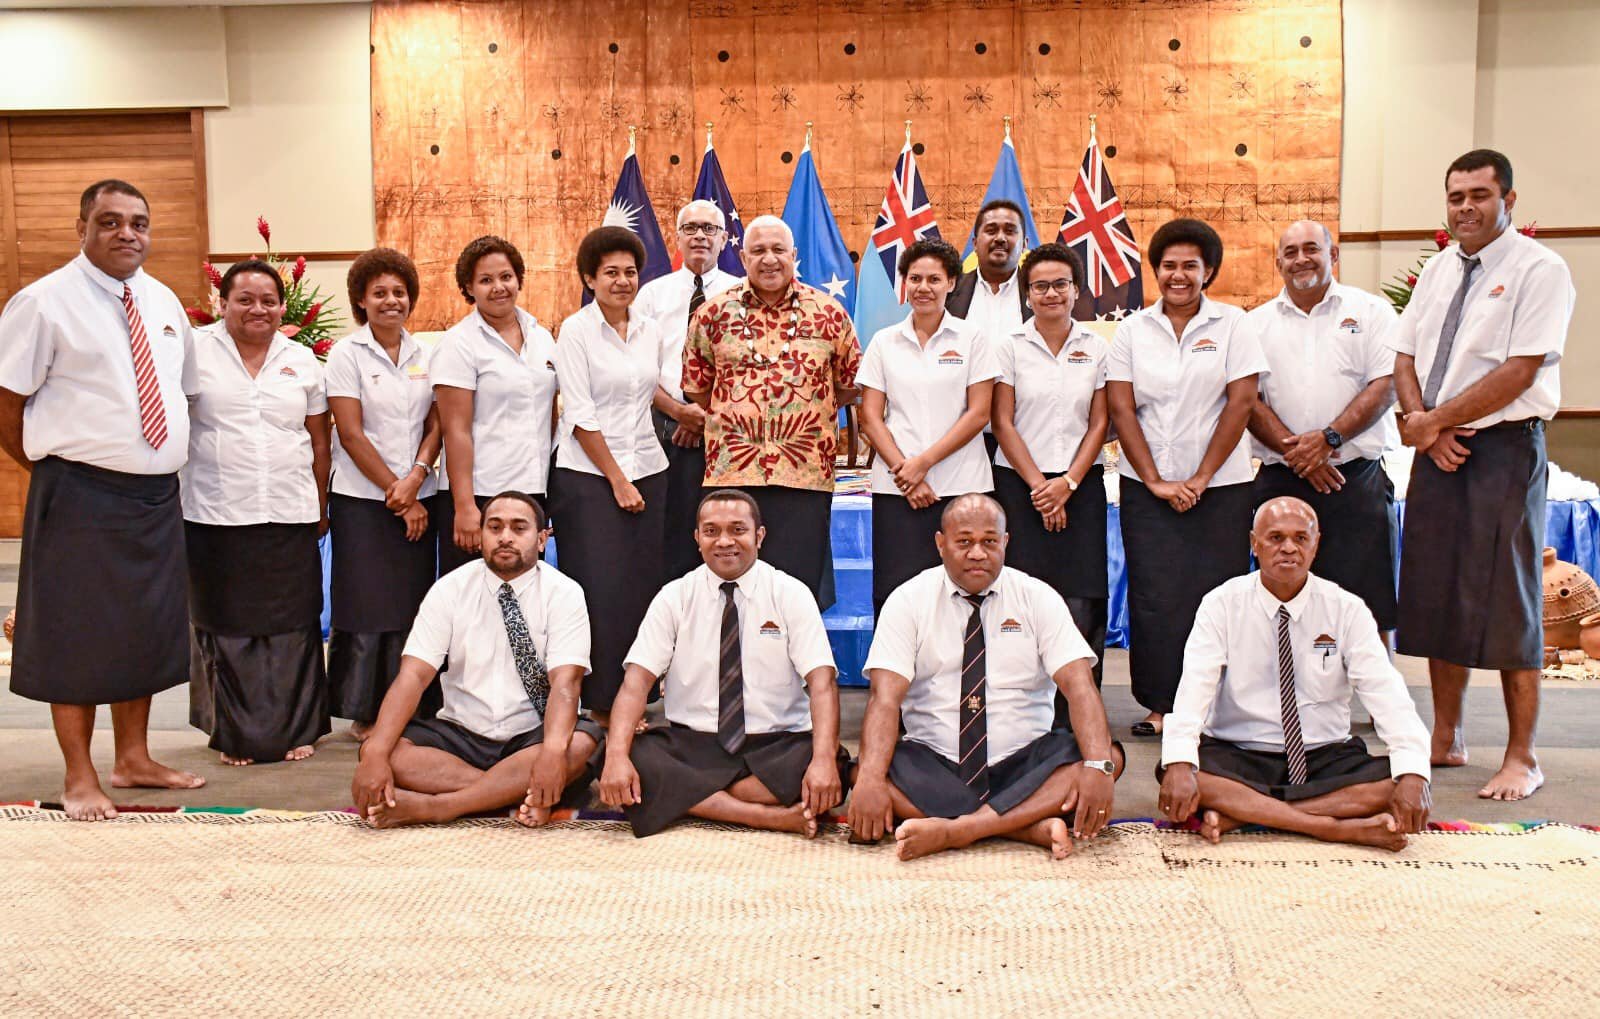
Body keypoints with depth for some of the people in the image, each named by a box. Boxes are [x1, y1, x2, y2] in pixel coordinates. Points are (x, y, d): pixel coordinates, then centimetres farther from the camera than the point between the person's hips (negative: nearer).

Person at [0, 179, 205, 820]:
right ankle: (80, 779, 16)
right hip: (80, 496, -6)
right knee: (76, 634, 3)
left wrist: (168, 460, 13)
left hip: (156, 496, 6)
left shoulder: (164, 303, 11)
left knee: (147, 629, 14)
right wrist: (53, 469, -5)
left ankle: (133, 759, 30)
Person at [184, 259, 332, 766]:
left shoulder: (302, 360, 10)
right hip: (217, 516, -2)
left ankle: (294, 730, 16)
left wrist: (321, 508, 12)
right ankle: (236, 734, 16)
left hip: (291, 516, 2)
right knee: (227, 628, 5)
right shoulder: (197, 351, 2)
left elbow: (319, 440, 13)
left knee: (292, 627, 5)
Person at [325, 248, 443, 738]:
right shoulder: (346, 353, -2)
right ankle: (364, 713, 11)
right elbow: (351, 434, -7)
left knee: (412, 606, 4)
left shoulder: (423, 355, 10)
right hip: (363, 499, -4)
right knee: (366, 610, -1)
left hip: (418, 499, 4)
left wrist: (416, 477, -10)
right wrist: (398, 493, -9)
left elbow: (435, 426, 8)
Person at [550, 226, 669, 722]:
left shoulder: (649, 329, 9)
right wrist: (616, 479, -12)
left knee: (641, 587, 4)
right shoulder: (576, 330, -6)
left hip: (647, 471, 5)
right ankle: (601, 702, 4)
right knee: (600, 590, -7)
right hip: (588, 475, -5)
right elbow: (579, 416, -11)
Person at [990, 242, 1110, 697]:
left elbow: (1100, 422, 6)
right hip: (1020, 484, -1)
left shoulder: (1095, 347, 8)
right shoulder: (1010, 347, 4)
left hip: (1081, 484, 1)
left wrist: (1068, 483, -5)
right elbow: (1002, 424, 0)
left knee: (1081, 607, -4)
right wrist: (1038, 486, -6)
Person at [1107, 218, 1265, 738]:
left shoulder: (1230, 324, 4)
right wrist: (1155, 480, -6)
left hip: (1220, 484, -1)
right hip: (1148, 485, 1)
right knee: (1154, 597, -2)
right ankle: (1162, 705, 8)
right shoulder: (1133, 329, 7)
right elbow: (1120, 408, 1)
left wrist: (1202, 477, -8)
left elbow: (1241, 403, -3)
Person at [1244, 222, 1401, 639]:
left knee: (1367, 605, -3)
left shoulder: (1371, 311, 8)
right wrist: (1295, 450, -11)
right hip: (1280, 481, 2)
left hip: (1357, 479, -1)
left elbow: (1386, 386, -2)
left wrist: (1328, 438, -14)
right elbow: (1247, 399, 3)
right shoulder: (1256, 324, 12)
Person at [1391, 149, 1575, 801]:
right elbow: (1405, 356, 12)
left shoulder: (1539, 270, -7)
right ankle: (1445, 740, 20)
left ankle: (1521, 758, 9)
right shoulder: (1438, 269, 14)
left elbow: (1520, 371, -15)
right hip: (1436, 448, 6)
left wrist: (1434, 420, -12)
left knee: (1505, 602, -3)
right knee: (1437, 595, 8)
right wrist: (1424, 425, -5)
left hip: (1505, 449, -6)